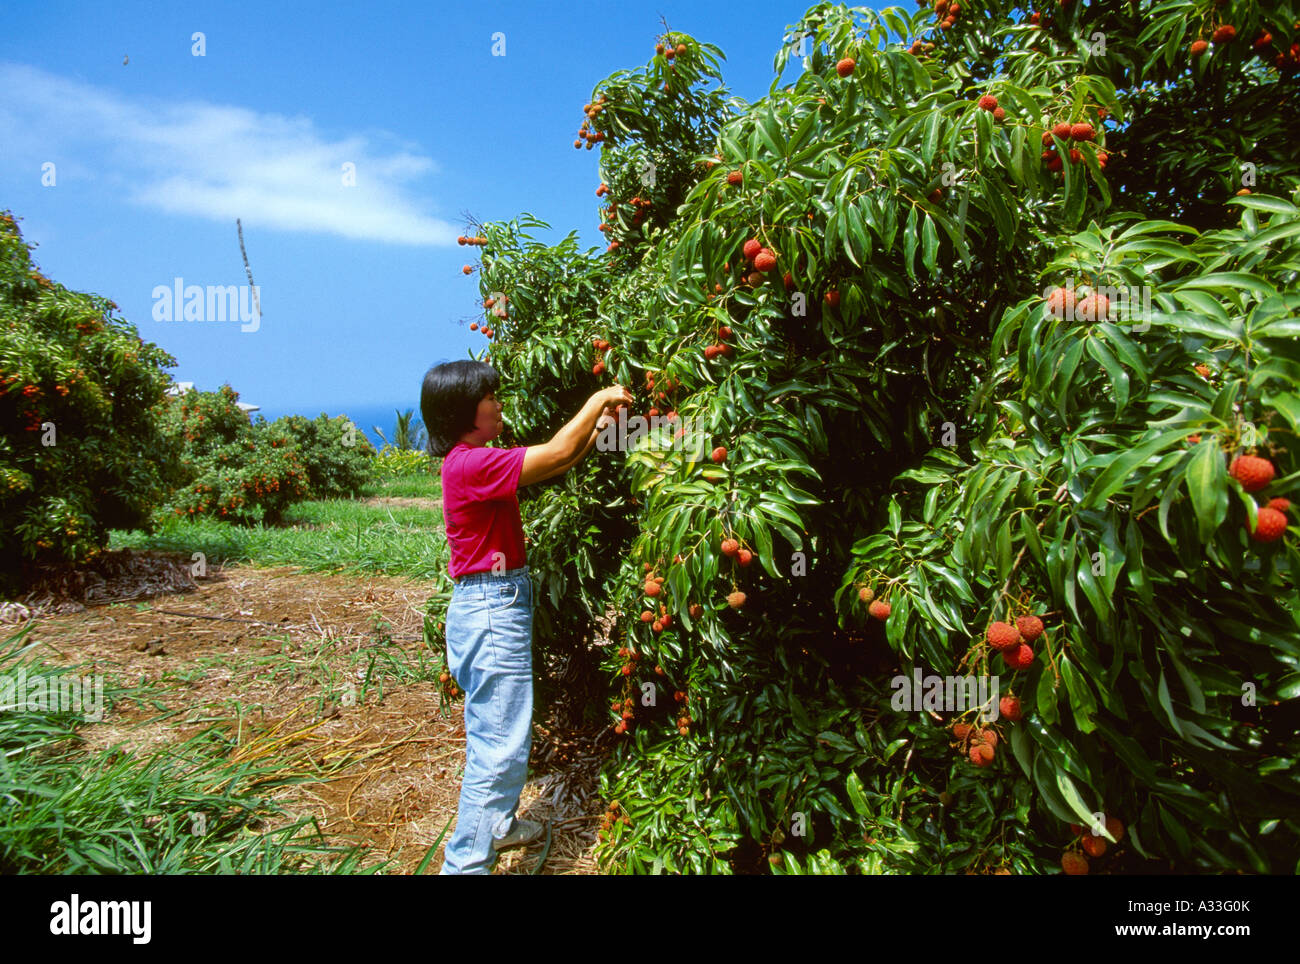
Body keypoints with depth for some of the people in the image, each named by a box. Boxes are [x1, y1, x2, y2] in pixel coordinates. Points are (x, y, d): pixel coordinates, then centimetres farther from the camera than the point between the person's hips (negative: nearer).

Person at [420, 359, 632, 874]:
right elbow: (556, 455, -23)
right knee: (500, 746, -3)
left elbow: (553, 463, 14)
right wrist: (599, 399, -10)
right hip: (491, 609, -11)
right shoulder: (470, 464, -20)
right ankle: (466, 861, 9)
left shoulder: (473, 461, 10)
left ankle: (495, 824, 43)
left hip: (493, 606, 11)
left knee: (494, 733, 25)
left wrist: (597, 425, 8)